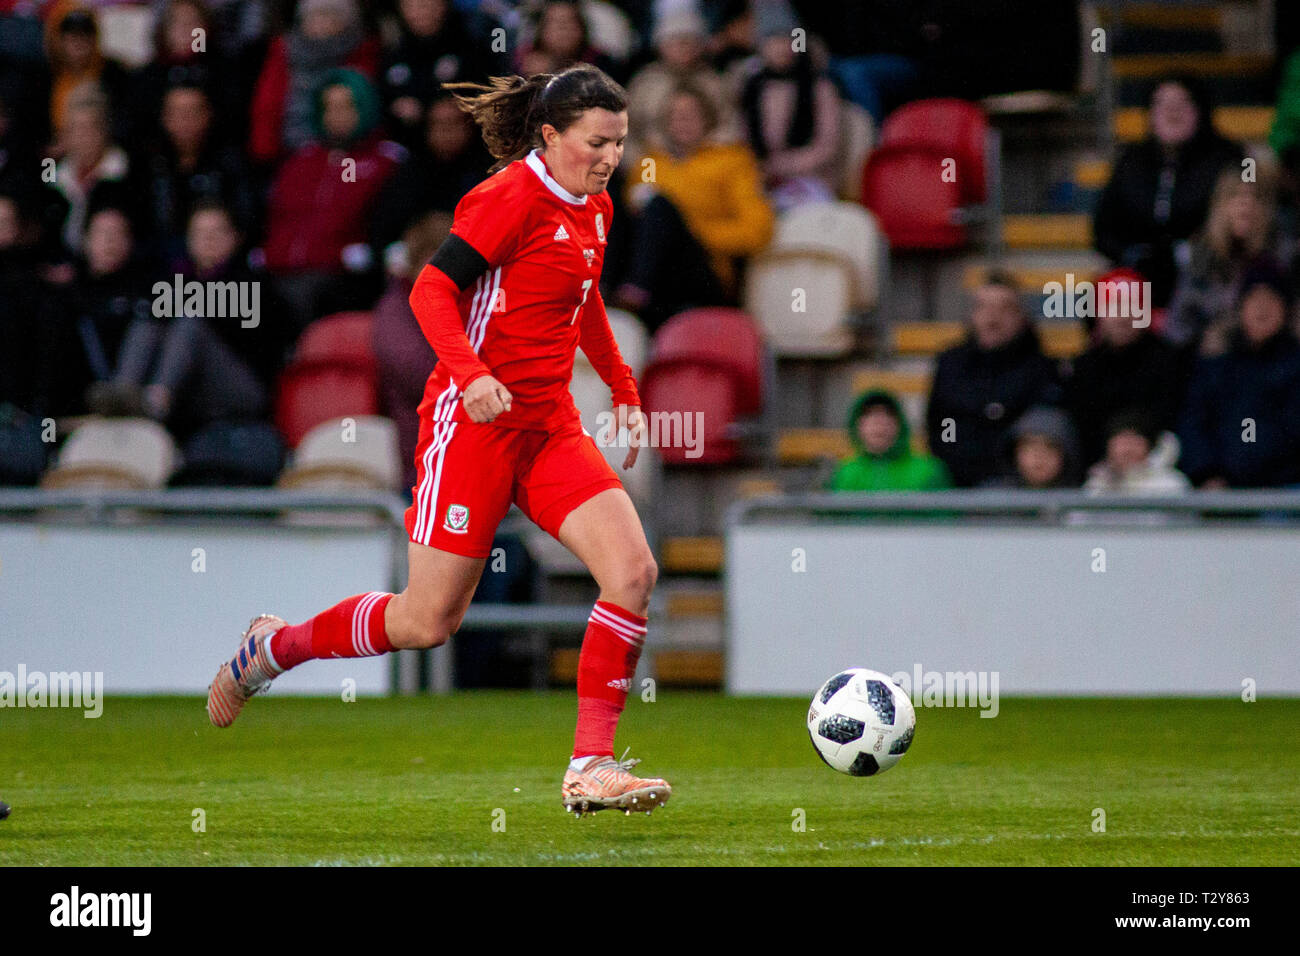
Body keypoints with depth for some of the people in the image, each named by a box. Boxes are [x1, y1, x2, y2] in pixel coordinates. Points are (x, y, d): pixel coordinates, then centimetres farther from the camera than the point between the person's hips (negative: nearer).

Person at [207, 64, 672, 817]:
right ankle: (275, 646, 23)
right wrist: (470, 373, -34)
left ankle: (591, 768, -11)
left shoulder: (595, 210, 12)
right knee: (429, 621, -3)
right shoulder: (513, 197, -14)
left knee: (634, 571, -13)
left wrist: (625, 391, 28)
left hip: (550, 426, 8)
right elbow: (432, 289, -19)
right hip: (476, 419, -8)